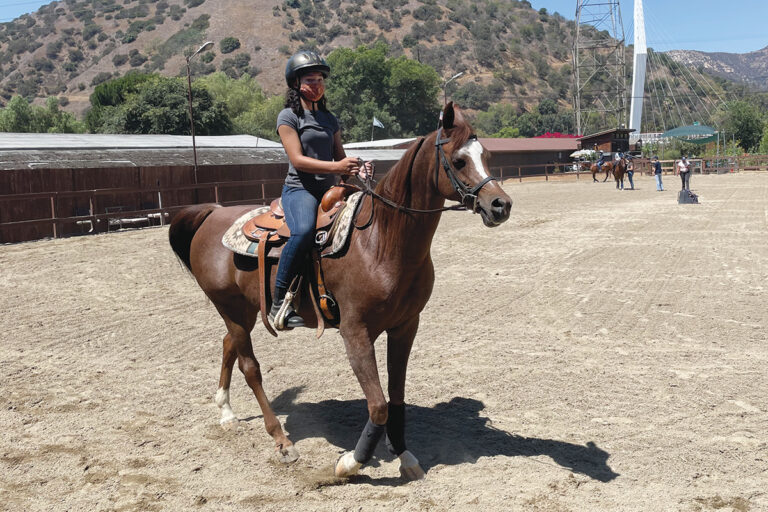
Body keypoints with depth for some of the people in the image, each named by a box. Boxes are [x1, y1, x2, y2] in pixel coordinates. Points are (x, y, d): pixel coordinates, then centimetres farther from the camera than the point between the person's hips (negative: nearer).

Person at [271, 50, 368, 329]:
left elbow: (340, 156, 19)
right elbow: (297, 159, -11)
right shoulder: (289, 116, 0)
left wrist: (355, 169, -5)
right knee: (304, 231, -37)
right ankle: (279, 302, -26)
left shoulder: (330, 119, 19)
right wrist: (336, 167, -23)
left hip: (329, 191, 7)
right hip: (299, 189, -7)